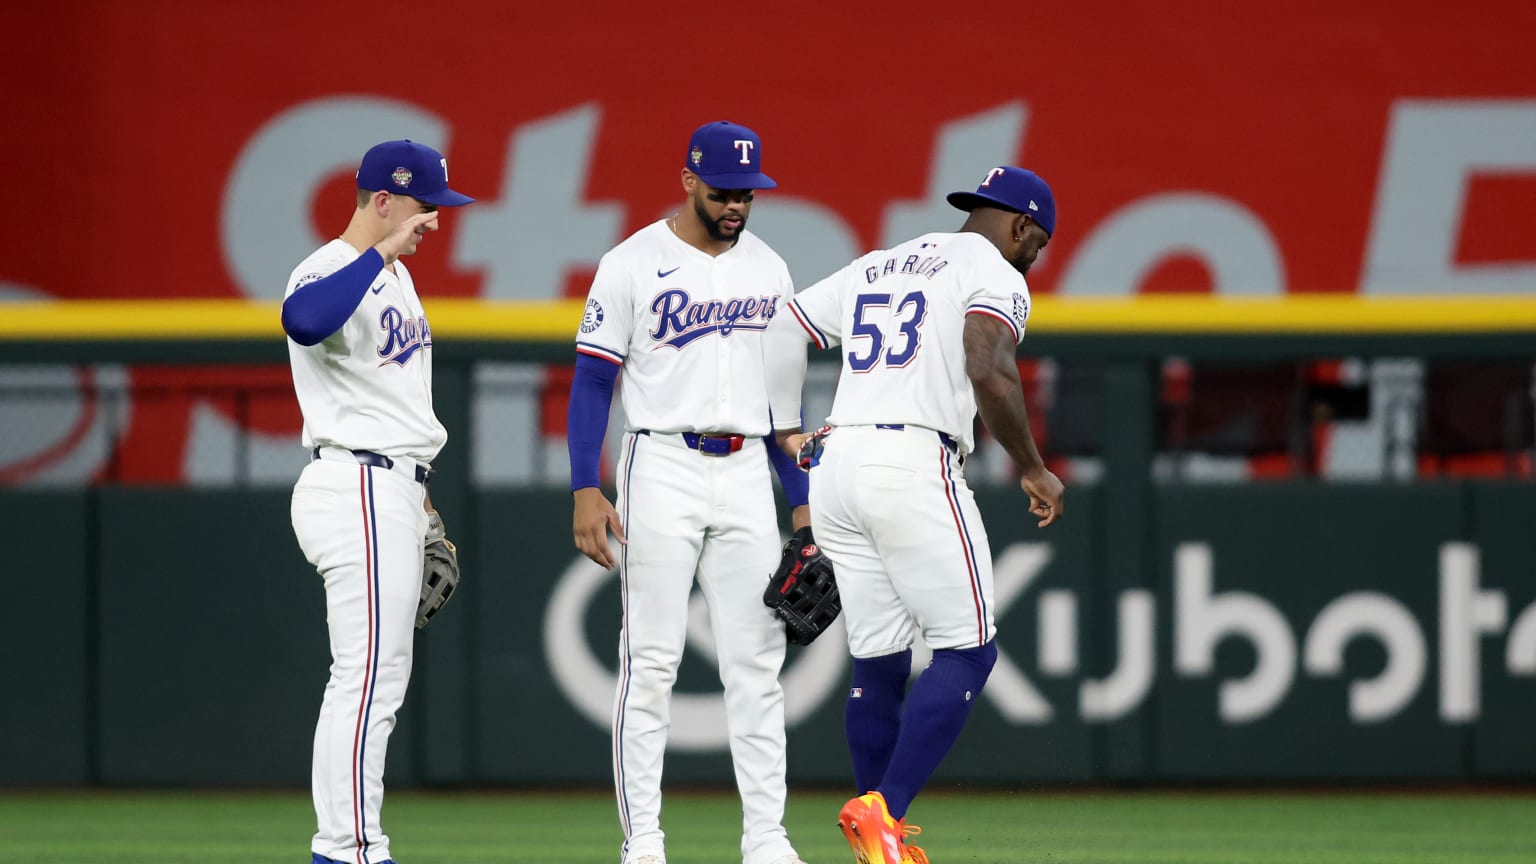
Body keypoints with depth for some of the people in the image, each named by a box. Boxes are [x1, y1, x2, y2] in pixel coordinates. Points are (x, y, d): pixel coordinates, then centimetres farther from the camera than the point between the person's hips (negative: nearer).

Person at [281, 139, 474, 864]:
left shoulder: (395, 274, 18)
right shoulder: (330, 272, -15)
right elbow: (303, 321, -40)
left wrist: (419, 499, 25)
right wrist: (379, 253, -34)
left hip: (392, 493, 11)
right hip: (355, 491, -11)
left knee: (378, 680, 11)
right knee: (371, 677, -12)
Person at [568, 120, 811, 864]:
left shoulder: (769, 270, 11)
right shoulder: (632, 264, -4)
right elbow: (592, 381, -4)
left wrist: (802, 501, 11)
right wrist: (585, 491, -13)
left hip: (746, 472, 4)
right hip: (661, 471, -4)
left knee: (757, 662, 1)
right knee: (650, 661, -4)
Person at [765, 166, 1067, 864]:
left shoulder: (873, 269, 25)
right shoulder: (995, 274, 2)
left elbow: (779, 335, 22)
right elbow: (989, 372, -15)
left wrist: (788, 434, 21)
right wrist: (1034, 470, -6)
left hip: (834, 466, 8)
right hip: (914, 465, -8)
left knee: (879, 663, 12)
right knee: (967, 652, -4)